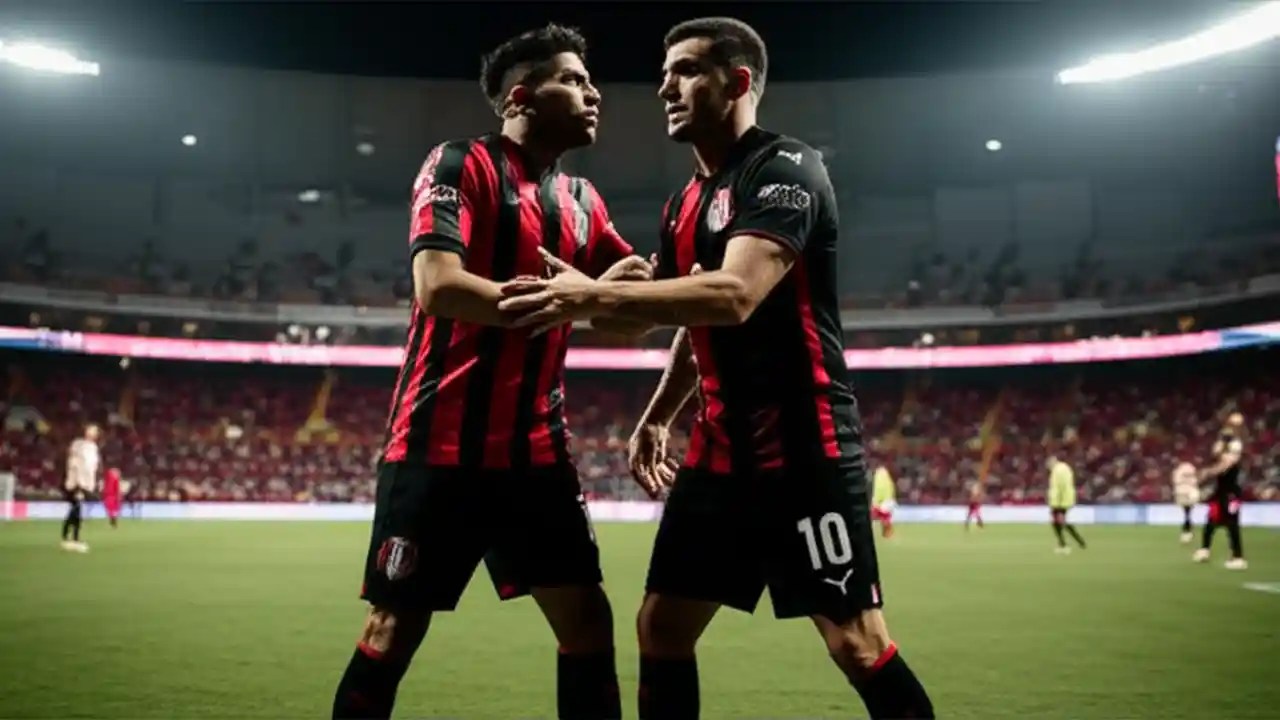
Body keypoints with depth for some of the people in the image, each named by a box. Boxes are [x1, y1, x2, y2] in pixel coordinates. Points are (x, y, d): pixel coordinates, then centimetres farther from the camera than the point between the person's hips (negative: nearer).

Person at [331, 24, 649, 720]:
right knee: (394, 629, 3)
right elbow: (438, 287, -21)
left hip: (536, 449, 6)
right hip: (442, 445, -6)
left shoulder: (583, 200, 13)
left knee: (587, 619, 5)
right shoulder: (460, 164, -7)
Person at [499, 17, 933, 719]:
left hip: (803, 449, -8)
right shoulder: (683, 205, 15)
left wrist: (593, 296, -30)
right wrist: (656, 419, 18)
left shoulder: (786, 168, -11)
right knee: (660, 628, 10)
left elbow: (735, 295, -27)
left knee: (859, 646, -5)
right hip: (719, 451, 8)